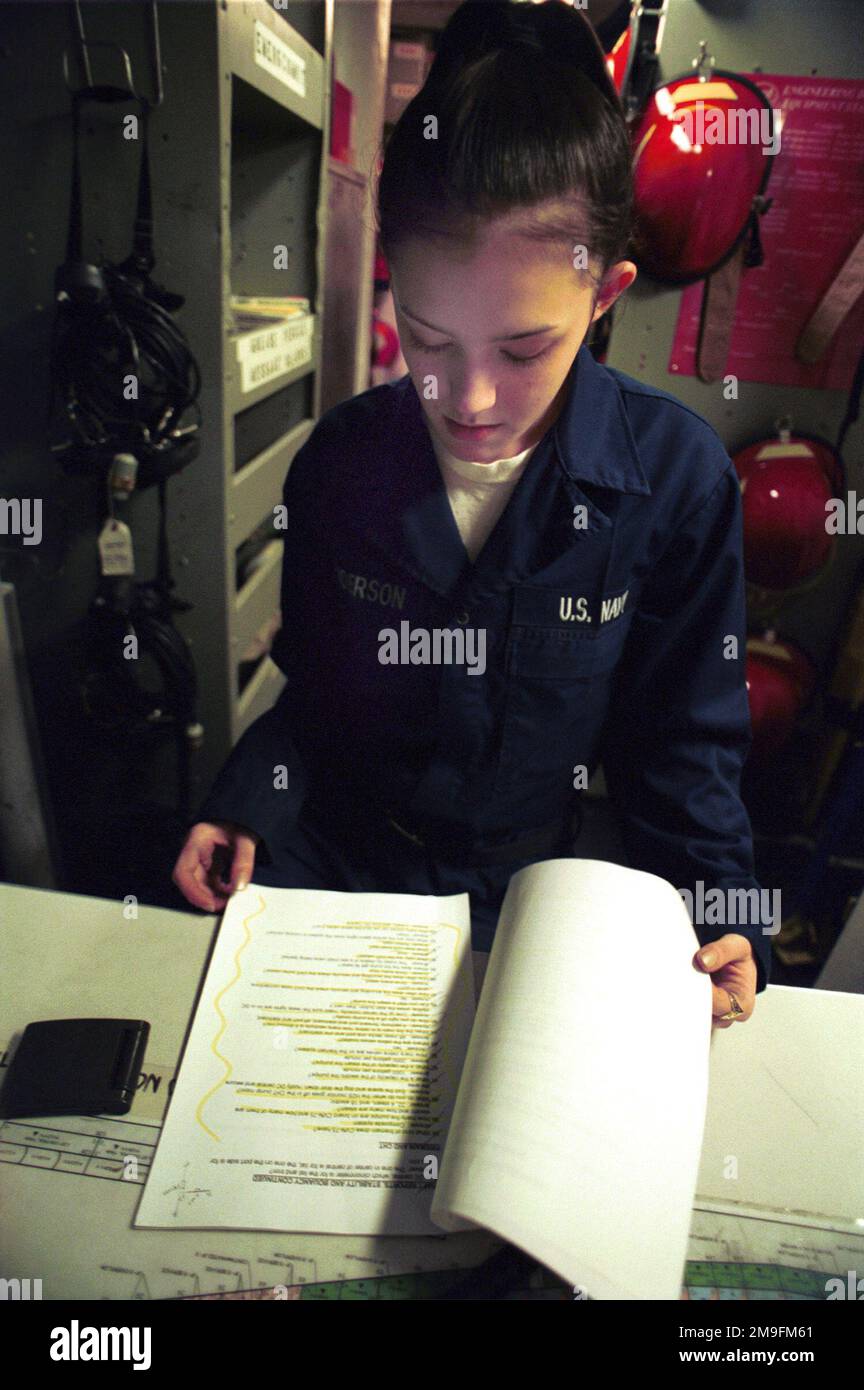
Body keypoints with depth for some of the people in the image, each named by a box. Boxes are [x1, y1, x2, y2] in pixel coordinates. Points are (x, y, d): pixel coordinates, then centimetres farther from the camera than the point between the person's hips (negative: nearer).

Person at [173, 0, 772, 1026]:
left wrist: (716, 921, -15)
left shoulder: (677, 478, -15)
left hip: (517, 900, 1)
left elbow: (682, 739, -4)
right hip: (323, 857, 0)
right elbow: (310, 690, 5)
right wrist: (243, 810, -9)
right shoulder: (340, 459, -9)